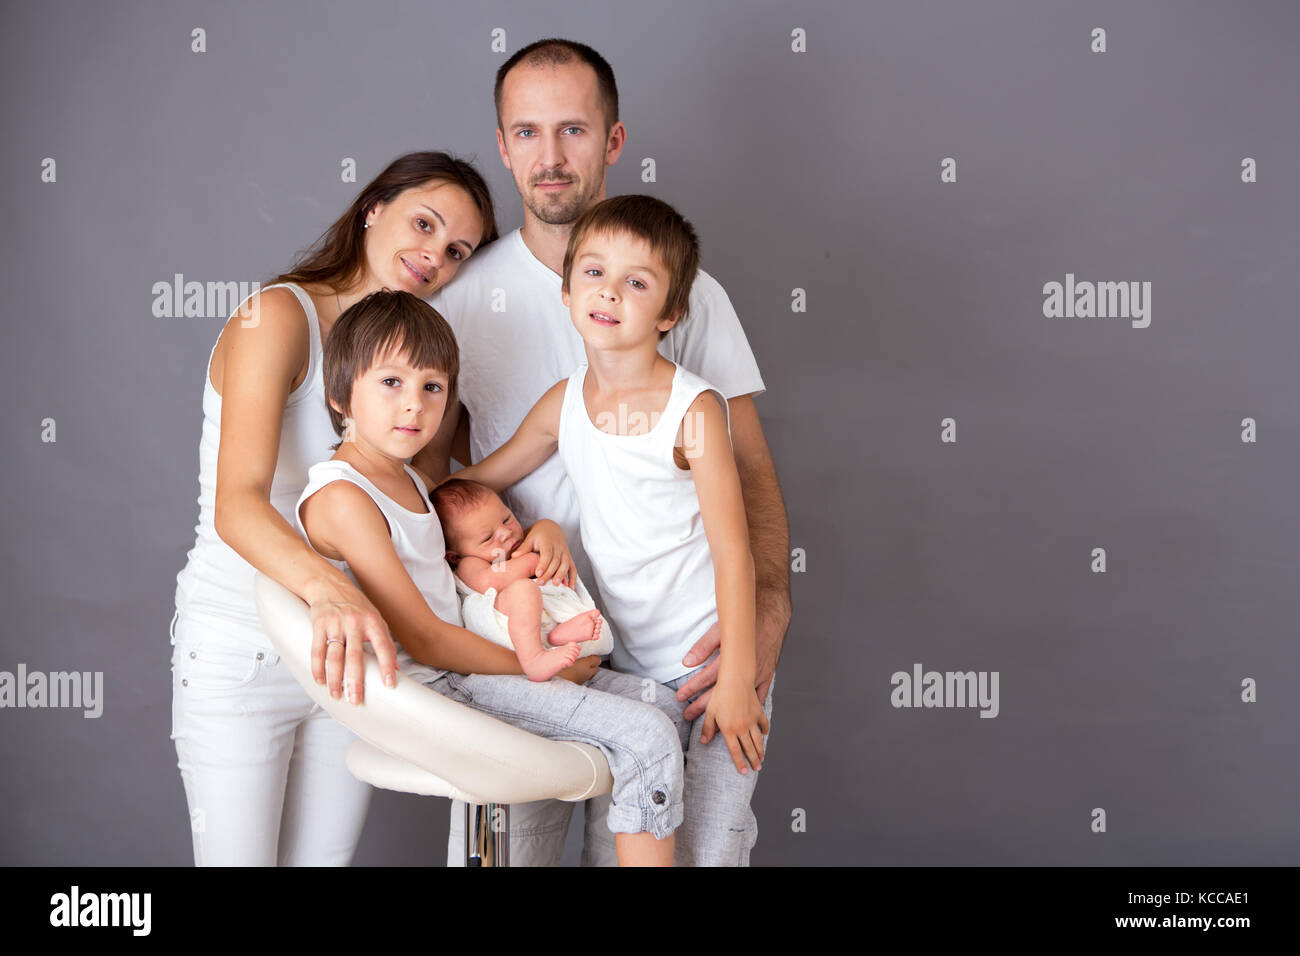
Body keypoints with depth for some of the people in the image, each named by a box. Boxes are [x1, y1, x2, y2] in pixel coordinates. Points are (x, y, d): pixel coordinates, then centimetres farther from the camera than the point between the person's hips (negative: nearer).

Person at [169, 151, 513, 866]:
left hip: (344, 648, 6)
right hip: (240, 651, -6)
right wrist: (328, 588, -47)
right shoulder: (279, 314, -15)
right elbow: (237, 505, -28)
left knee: (325, 856, 13)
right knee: (237, 859, 4)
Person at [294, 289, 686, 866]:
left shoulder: (410, 482, 12)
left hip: (451, 672, 10)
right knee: (649, 736, -15)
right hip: (420, 693, -10)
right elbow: (423, 640, -19)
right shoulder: (341, 496, -18)